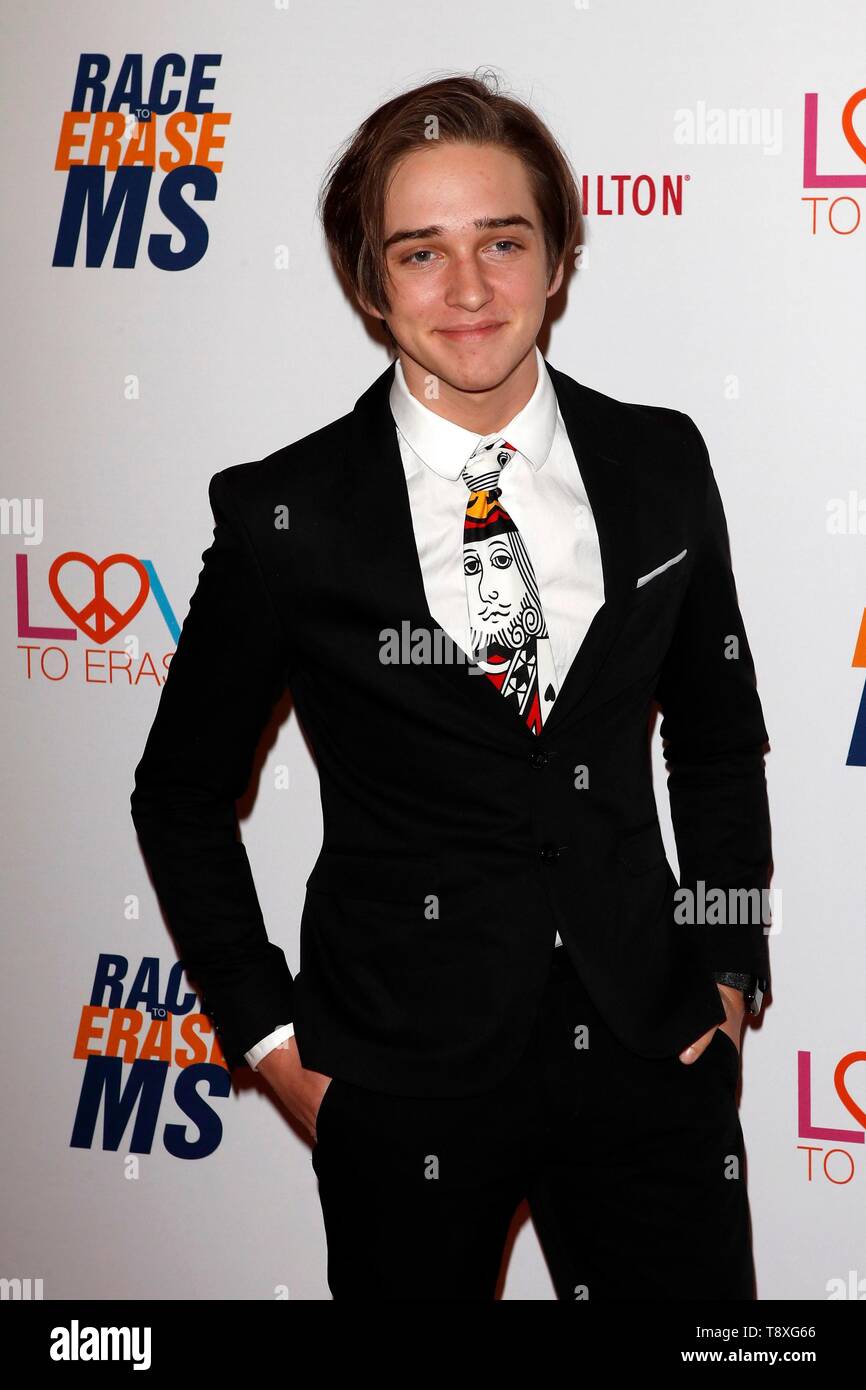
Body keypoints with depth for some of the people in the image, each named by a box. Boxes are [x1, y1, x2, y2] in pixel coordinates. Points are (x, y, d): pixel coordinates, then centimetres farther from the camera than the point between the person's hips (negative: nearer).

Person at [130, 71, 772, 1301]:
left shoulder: (661, 464, 1)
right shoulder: (285, 516, -8)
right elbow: (183, 796, 3)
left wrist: (731, 970, 6)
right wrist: (267, 1034, 0)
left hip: (650, 1058, 2)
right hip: (401, 1082, -2)